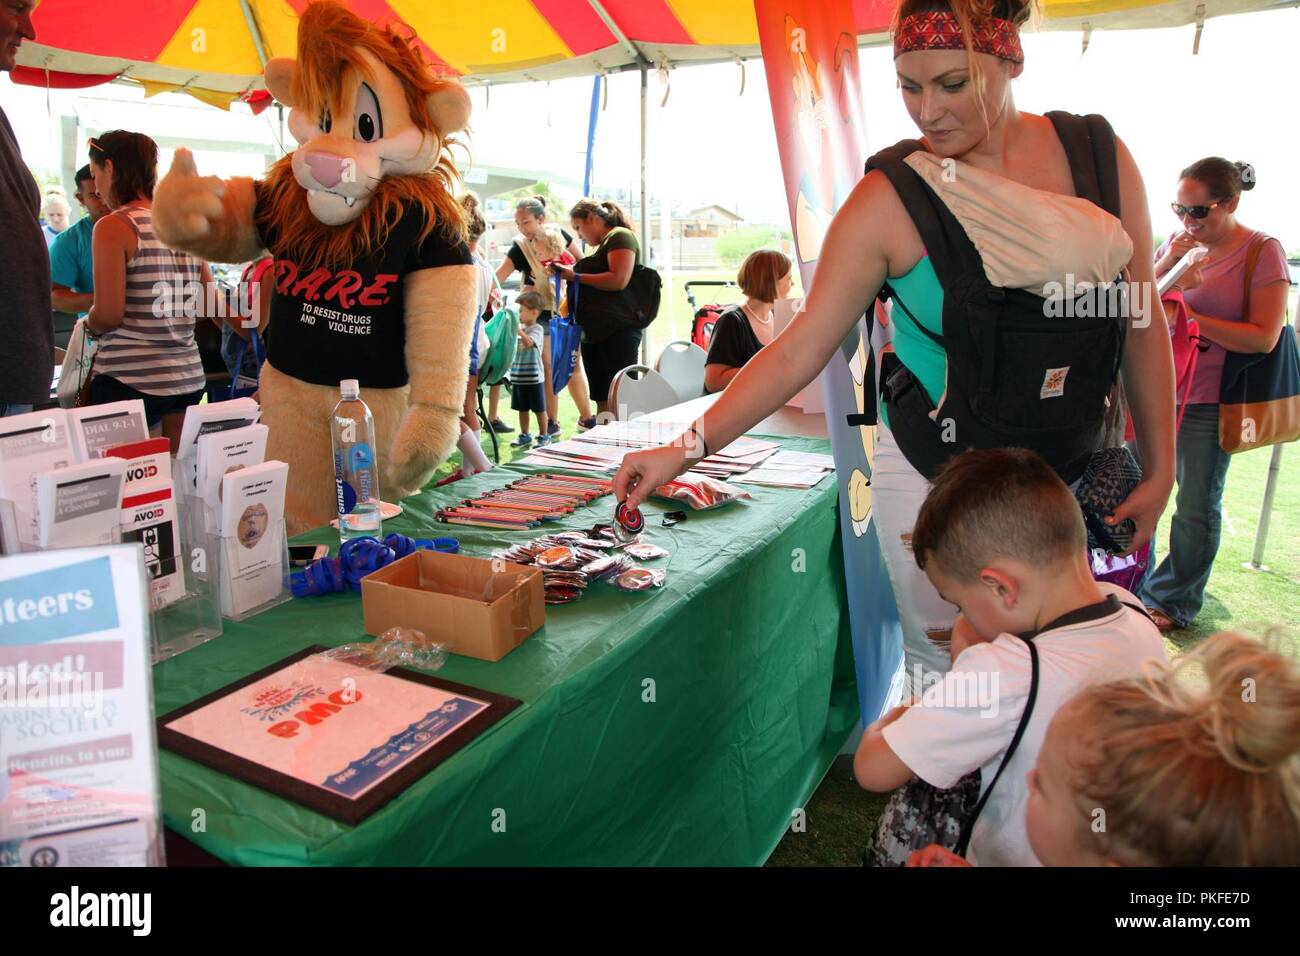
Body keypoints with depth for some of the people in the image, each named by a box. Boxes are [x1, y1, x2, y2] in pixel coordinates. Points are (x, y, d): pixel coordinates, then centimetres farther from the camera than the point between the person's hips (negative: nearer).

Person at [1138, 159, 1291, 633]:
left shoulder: (1263, 252, -8)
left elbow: (1264, 337, -14)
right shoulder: (1179, 244, 5)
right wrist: (1166, 266, -8)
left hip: (1209, 402, -4)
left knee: (1196, 508, 7)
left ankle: (1174, 602, 22)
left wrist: (1189, 315, -19)